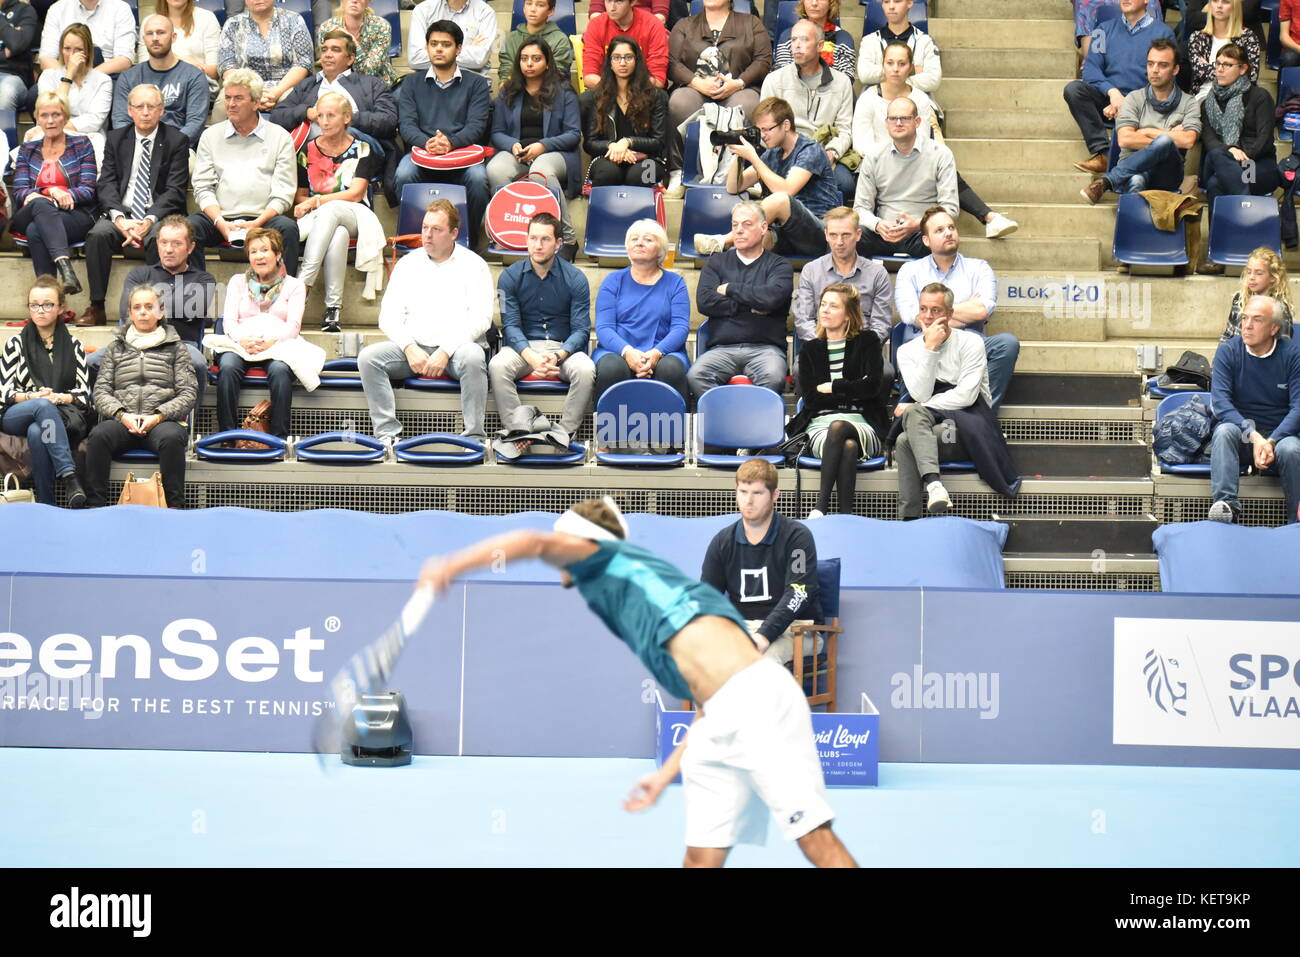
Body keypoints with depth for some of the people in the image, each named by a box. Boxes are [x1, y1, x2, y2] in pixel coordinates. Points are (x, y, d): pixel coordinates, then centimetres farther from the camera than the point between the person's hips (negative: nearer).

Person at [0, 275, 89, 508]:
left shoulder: (73, 345, 17)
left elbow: (84, 394, 9)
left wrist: (58, 398, -12)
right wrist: (33, 397, -13)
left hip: (63, 416, 0)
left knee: (36, 433, -37)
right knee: (43, 406, -38)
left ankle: (45, 505, -38)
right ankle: (68, 478, -49)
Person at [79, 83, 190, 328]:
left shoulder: (177, 141, 3)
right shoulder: (116, 139, 12)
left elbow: (176, 190, -5)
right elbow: (107, 184, 4)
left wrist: (150, 220, -20)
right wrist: (119, 218, -16)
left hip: (159, 214, -3)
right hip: (122, 213, 3)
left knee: (158, 237, -36)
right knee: (98, 234, -27)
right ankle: (96, 307, -21)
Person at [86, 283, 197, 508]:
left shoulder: (175, 348, 16)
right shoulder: (115, 347, 22)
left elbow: (188, 393, 7)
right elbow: (101, 391, 13)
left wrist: (158, 417, -10)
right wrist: (122, 415, -8)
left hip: (162, 421, -1)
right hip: (122, 421, 1)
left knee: (172, 437, -37)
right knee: (99, 435, -32)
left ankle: (175, 507, -33)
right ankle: (95, 505, -30)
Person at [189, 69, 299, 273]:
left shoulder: (279, 137, 9)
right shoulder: (210, 136, 16)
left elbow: (283, 194, 3)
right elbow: (203, 188, 9)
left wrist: (257, 223, -14)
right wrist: (220, 222, -10)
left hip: (263, 219, -1)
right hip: (219, 217, 2)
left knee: (287, 229, -32)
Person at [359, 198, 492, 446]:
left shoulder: (473, 265, 6)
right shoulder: (408, 264, 16)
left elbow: (481, 318, -5)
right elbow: (389, 316, 9)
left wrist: (445, 351, -17)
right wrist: (410, 349, -10)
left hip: (457, 345, -3)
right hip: (414, 346, 3)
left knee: (473, 357, -37)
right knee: (368, 357, -22)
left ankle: (474, 436, -32)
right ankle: (387, 433, -25)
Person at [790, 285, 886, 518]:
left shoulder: (867, 341, 13)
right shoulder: (810, 351, 19)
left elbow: (873, 386, -3)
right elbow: (809, 398, 5)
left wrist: (830, 387, 0)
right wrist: (852, 391, -2)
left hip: (863, 425, -1)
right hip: (819, 425, 1)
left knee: (838, 428, -40)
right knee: (848, 447, -38)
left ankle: (821, 507, -47)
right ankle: (845, 514, -48)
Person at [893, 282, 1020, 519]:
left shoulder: (969, 342, 1)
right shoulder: (908, 351, 11)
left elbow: (966, 396, -11)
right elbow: (922, 395, -6)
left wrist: (913, 409, -8)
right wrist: (930, 348, -10)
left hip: (968, 426, -3)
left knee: (905, 443, -30)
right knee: (914, 413, -33)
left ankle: (909, 518, -36)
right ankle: (933, 485, -50)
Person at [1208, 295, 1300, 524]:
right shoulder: (1228, 351, -2)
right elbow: (1220, 401, -13)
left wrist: (1271, 442, -26)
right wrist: (1252, 435, -28)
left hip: (1280, 434, -1)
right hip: (1240, 431, 1)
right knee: (1224, 431, -32)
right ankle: (1225, 504, -43)